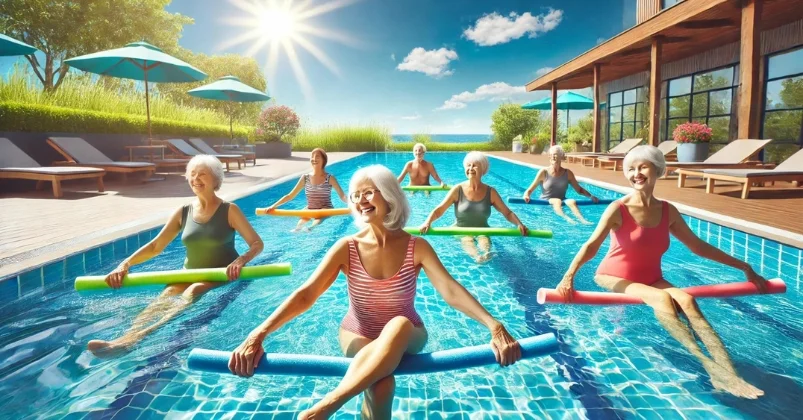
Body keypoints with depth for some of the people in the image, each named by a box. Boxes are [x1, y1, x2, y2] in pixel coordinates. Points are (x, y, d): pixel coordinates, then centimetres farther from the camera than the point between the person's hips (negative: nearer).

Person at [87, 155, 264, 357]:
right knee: (166, 295, -27)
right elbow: (156, 246, 7)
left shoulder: (229, 210, -6)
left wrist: (240, 261, -32)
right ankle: (128, 337, -51)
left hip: (221, 276, -5)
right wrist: (126, 264, -9)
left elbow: (257, 243, -11)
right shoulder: (183, 212, 6)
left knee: (192, 292, -34)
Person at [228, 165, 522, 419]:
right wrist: (258, 334, -33)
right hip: (358, 336, 0)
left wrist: (494, 327, -40)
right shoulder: (347, 248, -11)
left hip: (406, 337, 0)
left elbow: (450, 290, -23)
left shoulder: (416, 247, -11)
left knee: (399, 324, -38)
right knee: (381, 384, -35)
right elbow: (305, 295, -19)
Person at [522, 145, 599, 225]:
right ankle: (566, 218, -58)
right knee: (557, 201, -34)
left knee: (572, 201, -29)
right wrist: (526, 196, -25)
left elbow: (579, 190, 14)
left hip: (562, 202, 3)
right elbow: (529, 190, -4)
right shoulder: (544, 172, -4)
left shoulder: (567, 173, 6)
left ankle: (582, 220, -49)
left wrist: (591, 196, -2)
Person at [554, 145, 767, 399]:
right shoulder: (618, 209, -14)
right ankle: (707, 365, -37)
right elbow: (592, 246, -24)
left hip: (651, 280, 4)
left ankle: (729, 373, -33)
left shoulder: (668, 212, 1)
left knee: (686, 300, -24)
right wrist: (569, 276, -39)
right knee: (661, 298, -30)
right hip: (615, 278, -4)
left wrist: (744, 267, 15)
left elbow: (699, 247, 12)